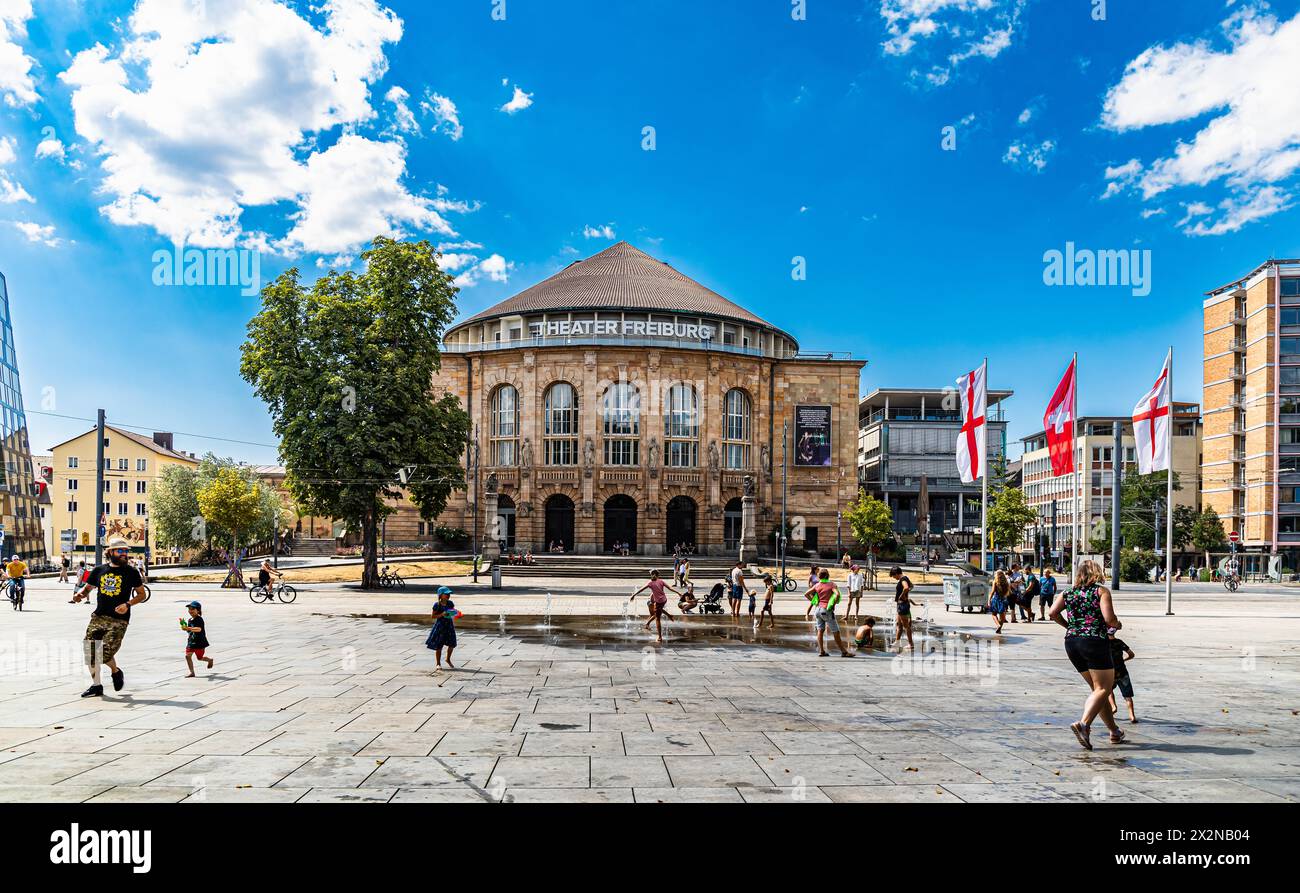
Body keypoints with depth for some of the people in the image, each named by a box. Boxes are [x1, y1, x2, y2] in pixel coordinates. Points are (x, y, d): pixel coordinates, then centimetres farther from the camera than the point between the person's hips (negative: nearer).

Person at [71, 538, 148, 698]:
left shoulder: (131, 572, 2)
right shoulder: (99, 570, 10)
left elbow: (142, 594, 5)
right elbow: (87, 588, 19)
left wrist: (127, 604, -11)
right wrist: (79, 594, -4)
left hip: (119, 620, -4)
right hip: (98, 617, 4)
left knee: (105, 654, -14)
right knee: (90, 653, 1)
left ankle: (116, 671, 19)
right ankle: (96, 686, 18)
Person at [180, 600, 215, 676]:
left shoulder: (199, 619, -18)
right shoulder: (190, 620, 7)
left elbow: (199, 629, -35)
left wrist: (189, 628, -47)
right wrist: (183, 624, 7)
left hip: (199, 642, -7)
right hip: (191, 641, 7)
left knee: (200, 658, 7)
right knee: (188, 656, -7)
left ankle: (210, 660, 40)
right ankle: (192, 672, 0)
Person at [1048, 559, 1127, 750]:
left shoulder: (1068, 592, 12)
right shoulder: (1101, 591, 0)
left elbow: (1052, 614, 2)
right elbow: (1109, 618, -12)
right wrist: (1117, 625, 9)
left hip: (1071, 643, 6)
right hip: (1095, 641, -6)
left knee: (1097, 688, 16)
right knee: (1103, 689, -3)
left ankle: (1115, 732, 20)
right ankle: (1083, 723, -24)